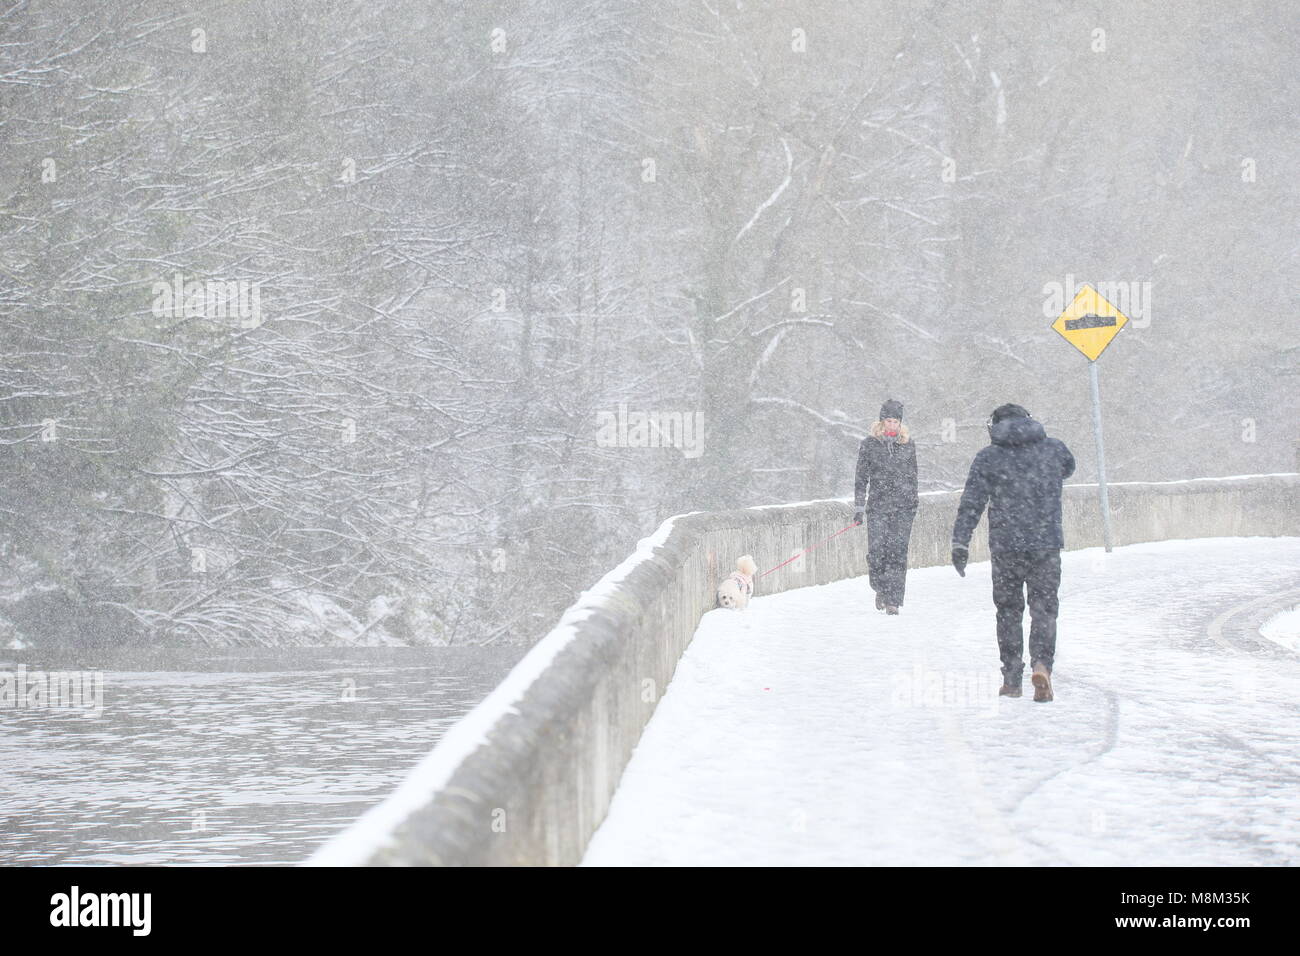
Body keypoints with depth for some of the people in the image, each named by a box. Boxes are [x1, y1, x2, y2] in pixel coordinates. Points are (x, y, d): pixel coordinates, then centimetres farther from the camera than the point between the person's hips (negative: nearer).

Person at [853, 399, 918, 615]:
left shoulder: (908, 444, 9)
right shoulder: (869, 444, 3)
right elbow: (861, 478, 5)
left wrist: (914, 502, 16)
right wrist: (858, 508, 1)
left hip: (903, 507, 1)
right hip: (878, 505, -1)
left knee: (898, 553, -6)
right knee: (876, 552, -7)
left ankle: (893, 600, -3)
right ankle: (881, 589, 20)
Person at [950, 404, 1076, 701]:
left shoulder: (988, 457, 0)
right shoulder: (1054, 448, 5)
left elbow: (971, 503, -4)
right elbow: (1068, 468, 29)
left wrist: (960, 543, -3)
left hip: (1005, 547, -1)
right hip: (1047, 544, 1)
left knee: (1009, 610, 12)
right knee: (1044, 608, 6)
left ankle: (1011, 677, 12)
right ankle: (1041, 663, -17)